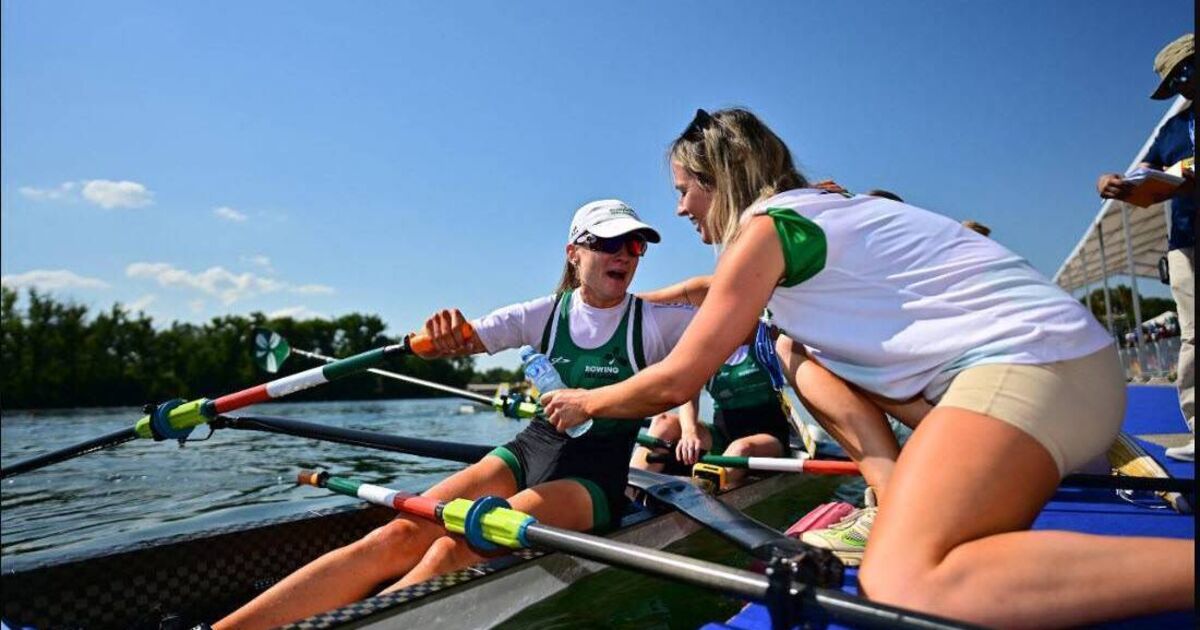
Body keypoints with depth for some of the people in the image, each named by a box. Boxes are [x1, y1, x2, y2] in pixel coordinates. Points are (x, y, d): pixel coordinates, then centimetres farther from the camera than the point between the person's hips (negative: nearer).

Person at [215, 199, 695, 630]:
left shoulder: (653, 321, 1)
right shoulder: (546, 313, 6)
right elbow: (460, 341, 0)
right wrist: (445, 332, -21)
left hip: (593, 476, -3)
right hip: (527, 452, 4)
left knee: (457, 550, -29)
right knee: (399, 536, -21)